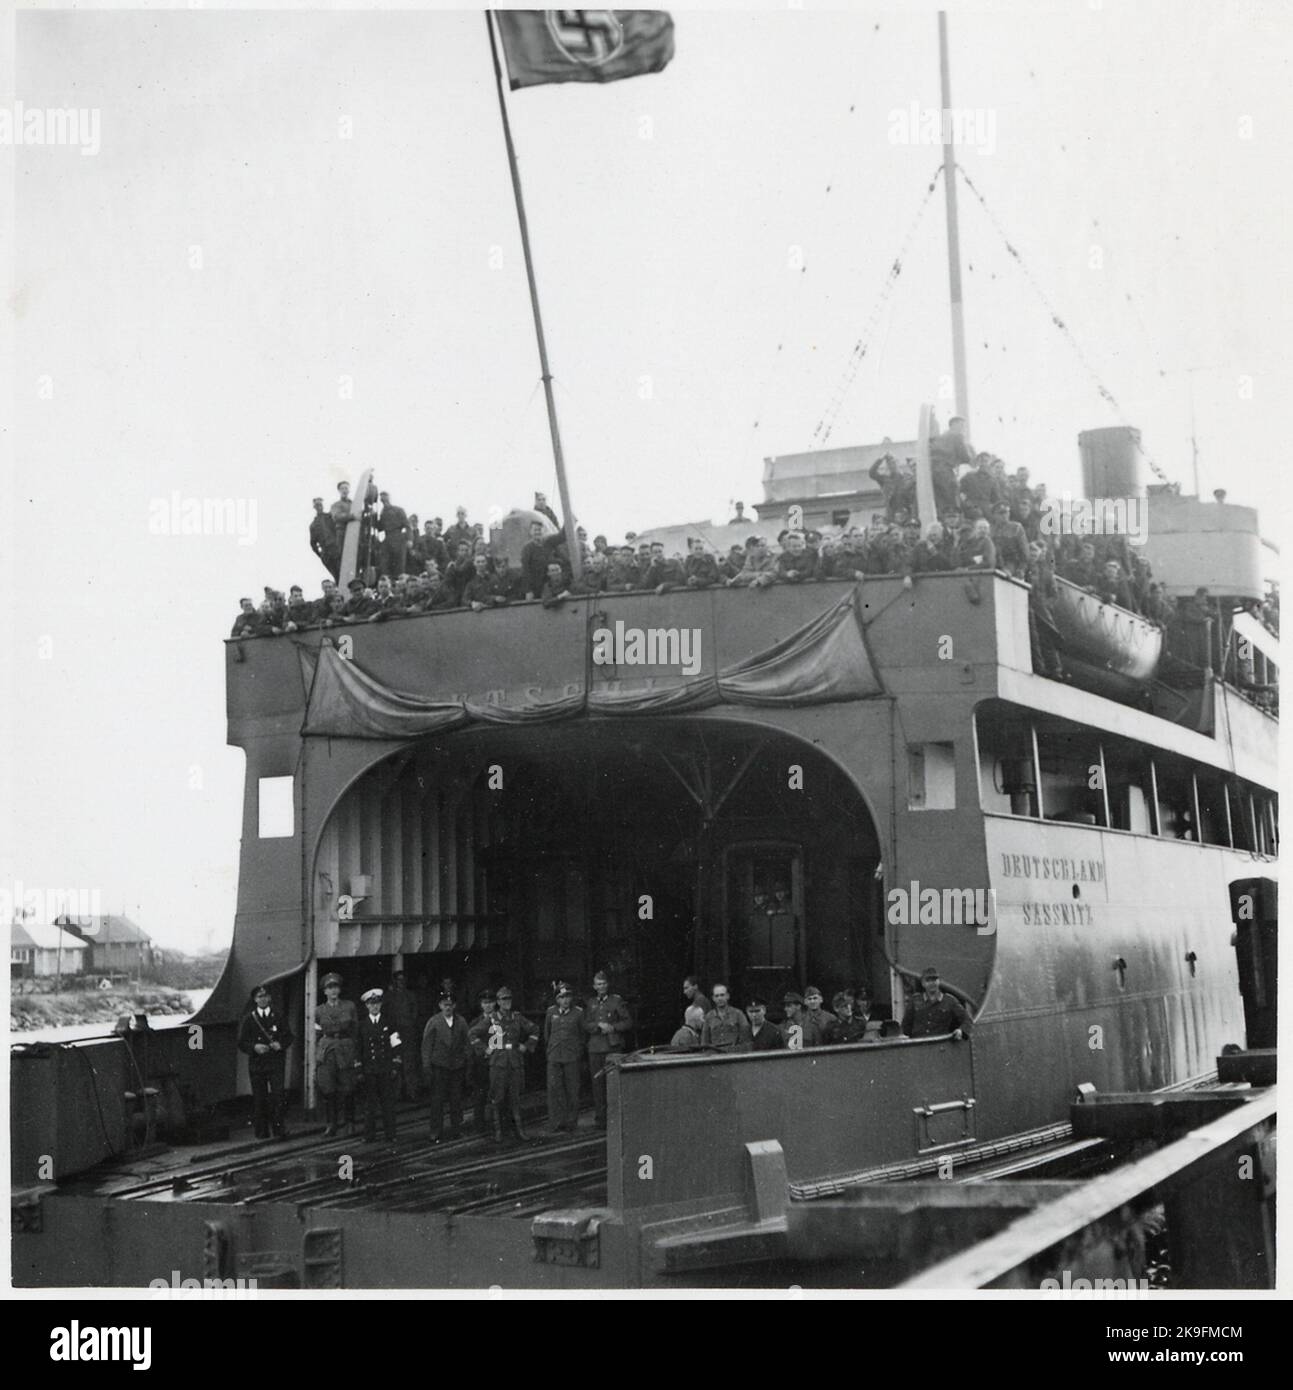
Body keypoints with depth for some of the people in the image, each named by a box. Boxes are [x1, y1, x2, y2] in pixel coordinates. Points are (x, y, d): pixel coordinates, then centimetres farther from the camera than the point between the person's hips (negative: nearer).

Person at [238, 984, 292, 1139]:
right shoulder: (249, 1018, 6)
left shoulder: (278, 1016, 8)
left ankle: (278, 1129, -10)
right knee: (259, 1098, 1)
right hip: (256, 1062, 1)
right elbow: (241, 1043, 5)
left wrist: (280, 1044, -9)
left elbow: (288, 1036, 11)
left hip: (276, 1062, -1)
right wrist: (254, 1047, -13)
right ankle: (261, 1131, 10)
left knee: (277, 1095, -12)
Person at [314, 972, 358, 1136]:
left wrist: (356, 1054, 5)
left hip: (346, 1050, -1)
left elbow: (356, 1031, 10)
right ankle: (331, 1124, 3)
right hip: (326, 1052, 1)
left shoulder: (349, 1006, 8)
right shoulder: (319, 1011, 10)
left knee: (346, 1089, -2)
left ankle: (350, 1121, 21)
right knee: (327, 1090, -7)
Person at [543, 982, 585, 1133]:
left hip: (572, 1056, -1)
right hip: (554, 1057, 1)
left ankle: (571, 1122, 13)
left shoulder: (578, 1013, -1)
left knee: (572, 1089, 3)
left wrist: (581, 1058, 8)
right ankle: (556, 1123, 1)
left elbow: (583, 1035, 6)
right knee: (554, 1088, -4)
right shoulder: (551, 1012, 4)